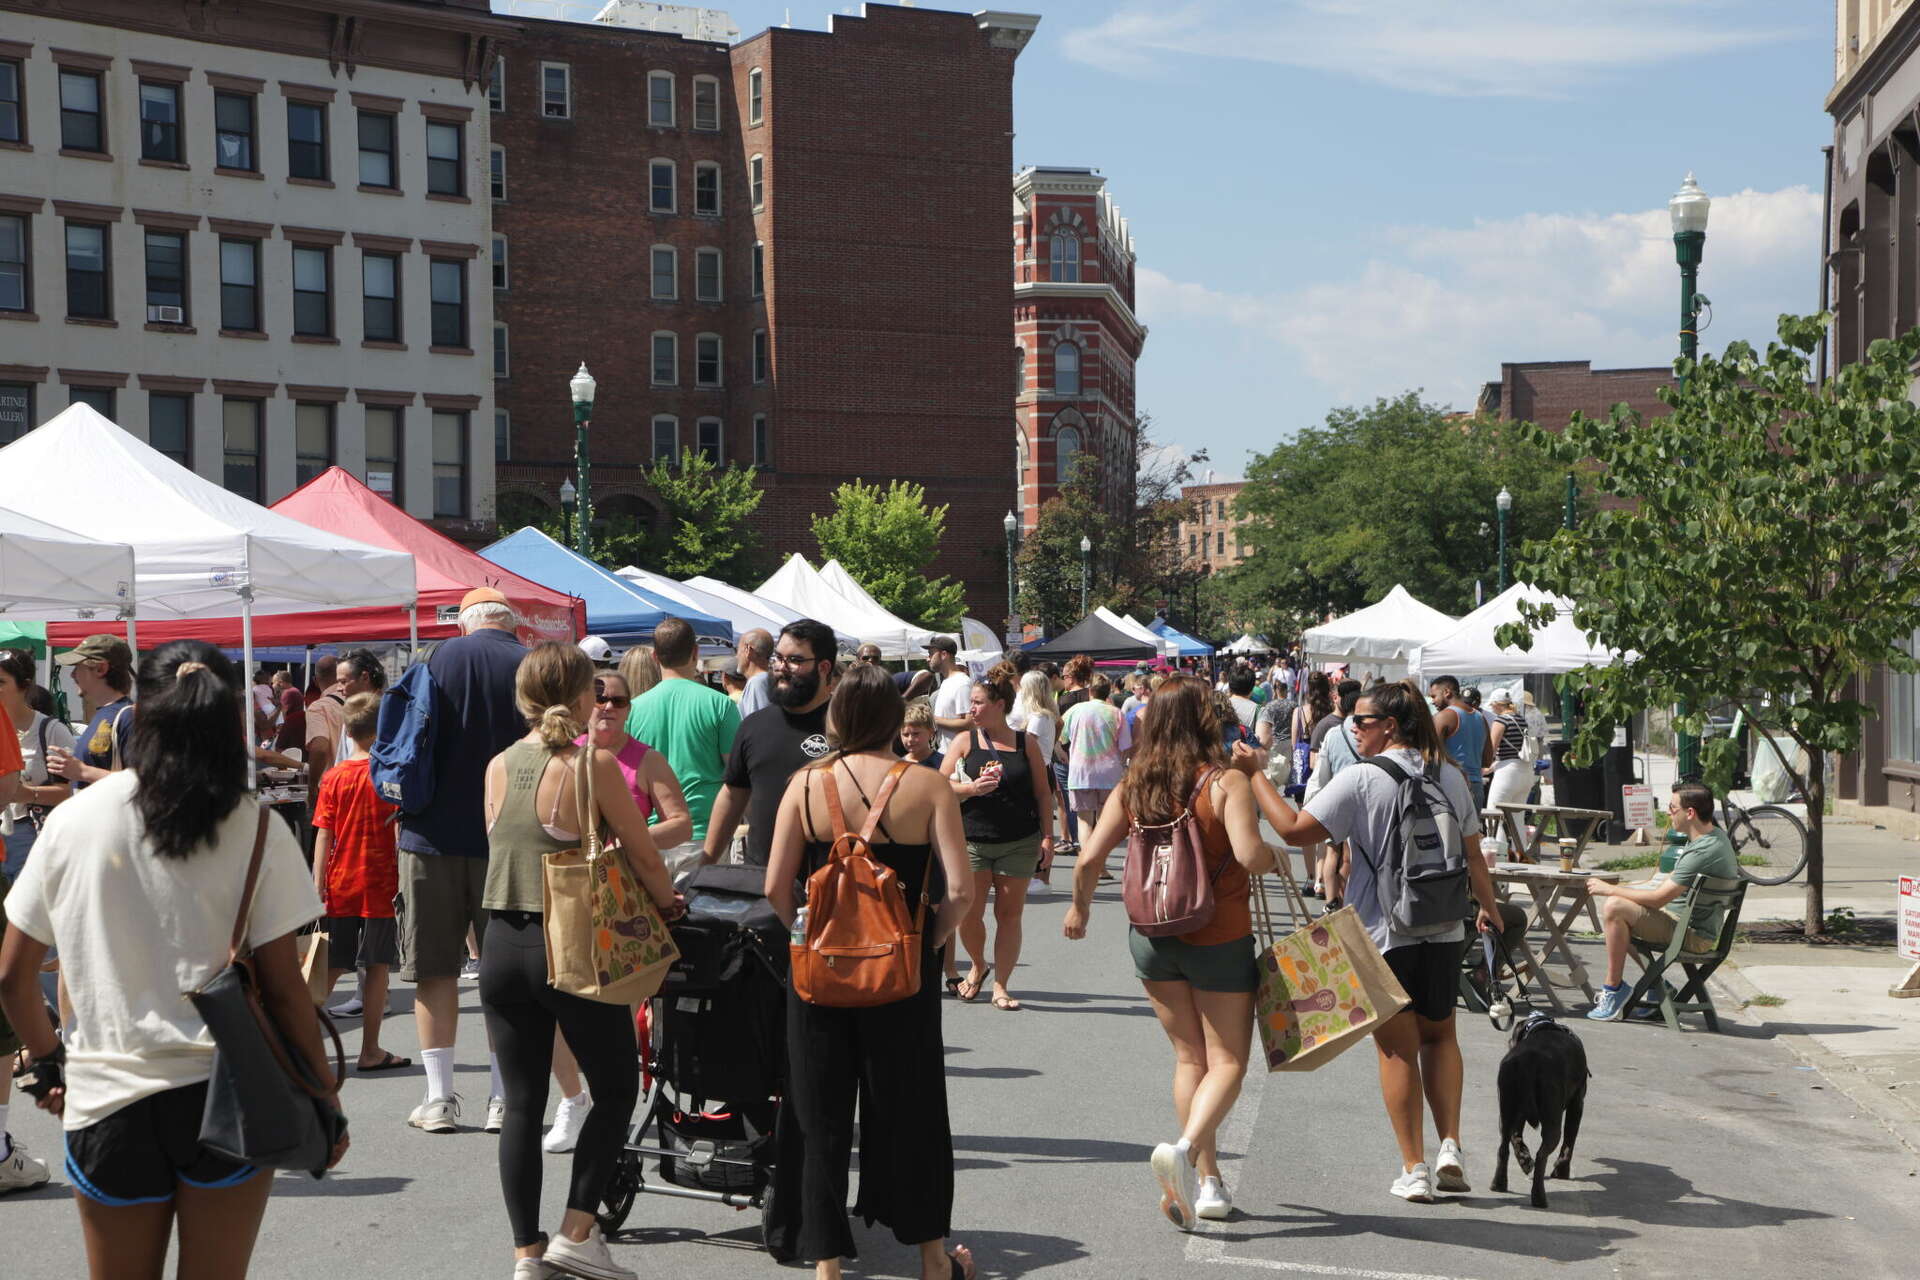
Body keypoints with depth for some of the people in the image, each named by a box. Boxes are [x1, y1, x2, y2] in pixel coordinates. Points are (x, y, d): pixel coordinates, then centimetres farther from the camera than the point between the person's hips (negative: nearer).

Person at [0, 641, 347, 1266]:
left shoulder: (71, 820, 0)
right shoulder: (257, 831, -8)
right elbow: (282, 987, -8)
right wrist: (326, 1097, 3)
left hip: (105, 1097, 2)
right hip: (226, 1095, -1)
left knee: (120, 1271, 15)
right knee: (217, 1270, 11)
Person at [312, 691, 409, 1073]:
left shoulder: (334, 776, 1)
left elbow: (323, 835, -2)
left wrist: (318, 885, 0)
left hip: (341, 887, 3)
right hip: (380, 885, -3)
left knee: (331, 968, 10)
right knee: (377, 968, 4)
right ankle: (370, 1052, 7)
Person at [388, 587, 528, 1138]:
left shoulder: (445, 655, 0)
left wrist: (406, 813, 16)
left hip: (435, 832, 0)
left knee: (435, 969, 8)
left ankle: (439, 1099, 10)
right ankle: (502, 1100, 11)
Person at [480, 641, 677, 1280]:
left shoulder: (499, 766, 5)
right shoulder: (594, 763, -11)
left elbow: (498, 849, 14)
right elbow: (642, 854, -5)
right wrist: (668, 905, 12)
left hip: (503, 945, 5)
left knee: (522, 1102, 11)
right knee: (616, 1088, 12)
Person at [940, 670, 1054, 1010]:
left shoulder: (1025, 742, 4)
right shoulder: (965, 741, 3)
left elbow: (1042, 792, 8)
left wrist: (1047, 835, 1)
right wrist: (972, 788, -18)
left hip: (1020, 842, 0)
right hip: (973, 839, 0)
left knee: (1009, 914, 3)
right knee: (969, 914, -2)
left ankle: (1000, 986, 14)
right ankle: (978, 966, 27)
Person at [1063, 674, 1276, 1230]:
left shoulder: (1133, 785, -1)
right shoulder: (1226, 782, -14)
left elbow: (1089, 859, -4)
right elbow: (1249, 854, -27)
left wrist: (1080, 909, 14)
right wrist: (1277, 859, -5)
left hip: (1152, 936, 5)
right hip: (1219, 938, -4)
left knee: (1188, 1057, 16)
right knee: (1227, 1060, 6)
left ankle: (1208, 1183, 18)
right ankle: (1184, 1149, -20)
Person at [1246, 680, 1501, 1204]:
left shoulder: (1362, 779, -14)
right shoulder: (1450, 777, 3)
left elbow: (1294, 828, -17)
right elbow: (1472, 854, 10)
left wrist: (1255, 777, -7)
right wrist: (1489, 906, 26)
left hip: (1383, 934, -5)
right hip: (1444, 931, 5)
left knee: (1397, 1048, 7)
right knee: (1439, 1034, 22)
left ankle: (1415, 1170, 12)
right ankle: (1450, 1149, 13)